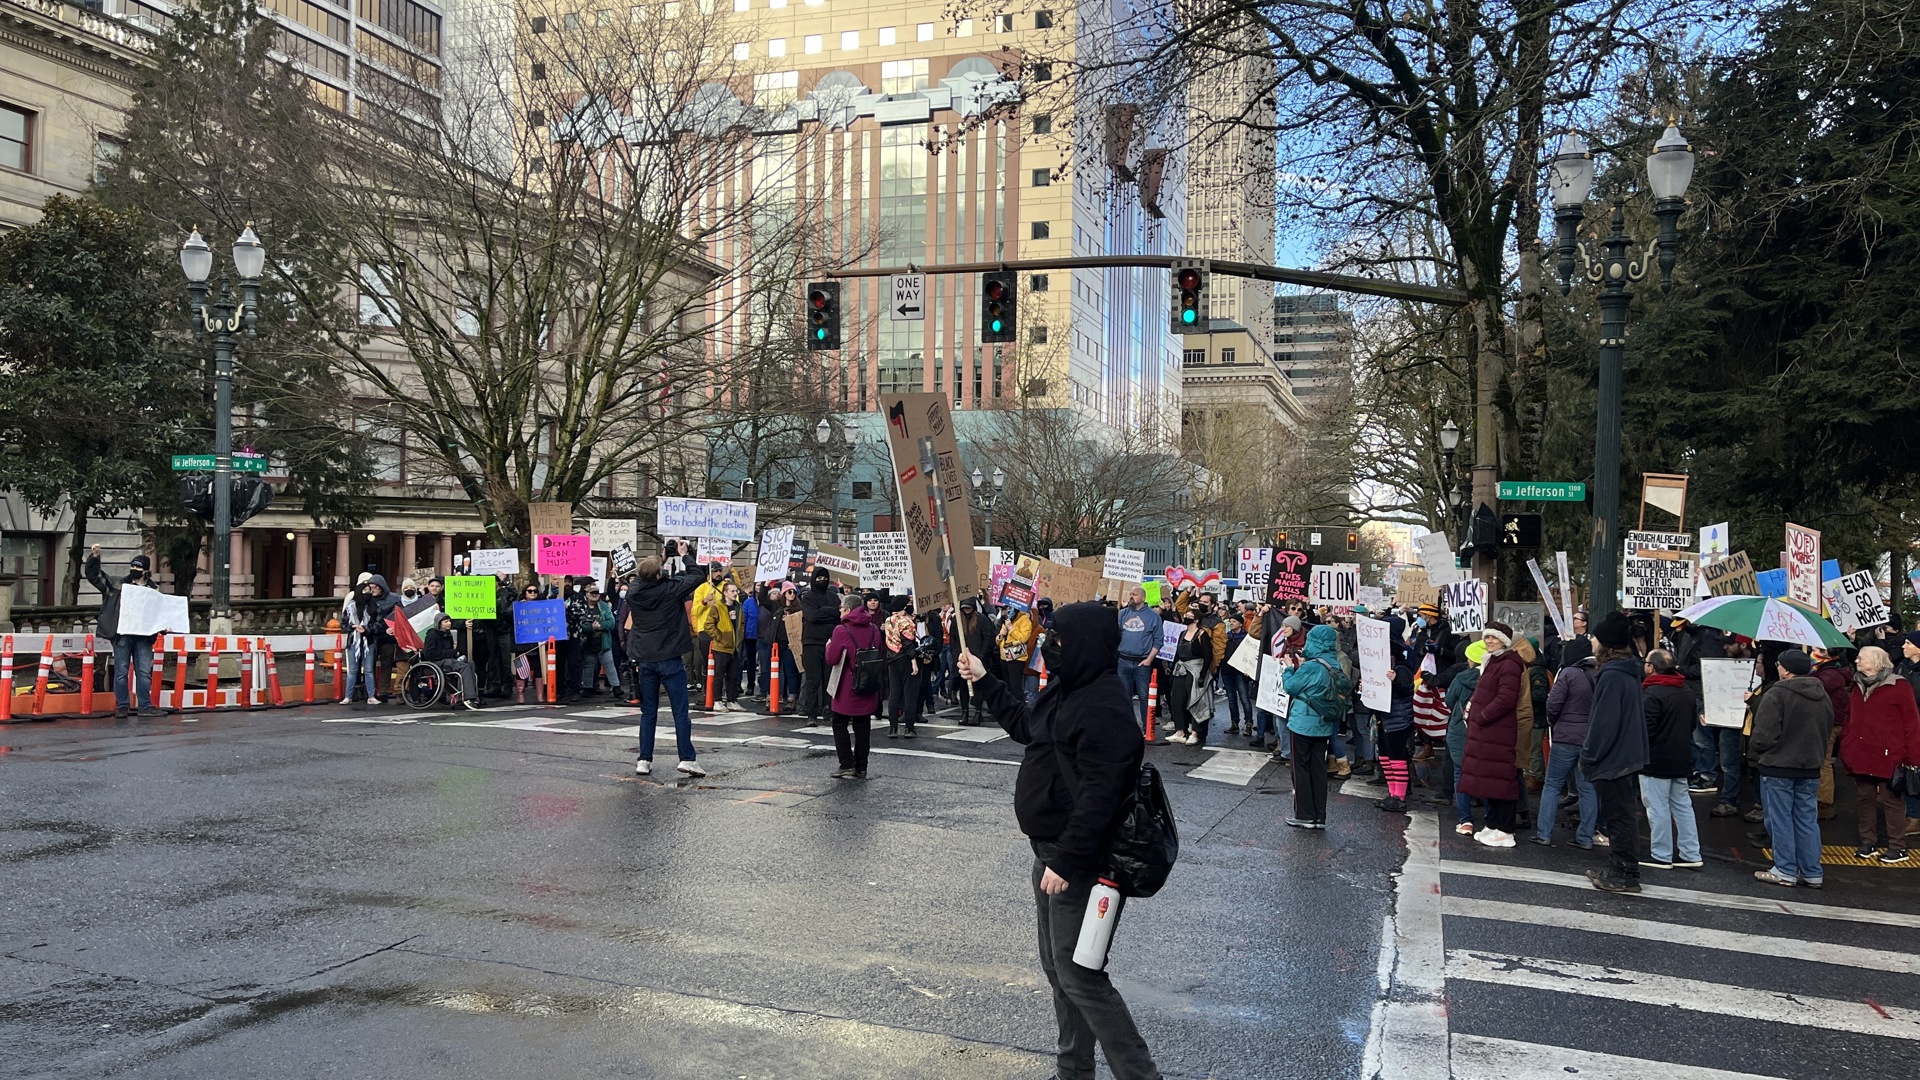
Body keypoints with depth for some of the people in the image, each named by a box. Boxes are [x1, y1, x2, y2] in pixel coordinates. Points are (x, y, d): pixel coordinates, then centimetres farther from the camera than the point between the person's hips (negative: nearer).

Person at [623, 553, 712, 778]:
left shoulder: (633, 593, -3)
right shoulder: (671, 589, -14)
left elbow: (639, 577, 22)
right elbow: (699, 575, -3)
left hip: (645, 660, 4)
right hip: (670, 659, -4)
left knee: (648, 712, 11)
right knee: (680, 712, 0)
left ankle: (644, 760, 11)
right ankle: (687, 758, -2)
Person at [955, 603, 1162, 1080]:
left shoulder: (1106, 709, -23)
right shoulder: (1066, 690, 8)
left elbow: (1098, 796, -27)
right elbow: (1024, 723, 29)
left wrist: (1065, 861, -27)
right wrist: (984, 681, 25)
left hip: (1077, 860, -11)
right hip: (1052, 850, 11)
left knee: (1078, 975, -5)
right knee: (1056, 966, 19)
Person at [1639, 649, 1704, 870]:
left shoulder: (1652, 693, -20)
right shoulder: (1687, 691, 9)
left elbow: (1645, 729, -22)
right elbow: (1693, 723, 18)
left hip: (1656, 760, -9)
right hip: (1682, 758, 9)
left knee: (1658, 808, 0)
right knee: (1682, 805, 14)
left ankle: (1661, 856, 6)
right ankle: (1691, 854, 17)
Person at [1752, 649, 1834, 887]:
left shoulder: (1777, 694, -17)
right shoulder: (1823, 696, 8)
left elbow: (1764, 734, -19)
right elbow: (1828, 733, 16)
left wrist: (1756, 748, 0)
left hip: (1778, 767, -7)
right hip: (1810, 768, 7)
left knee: (1781, 819, 1)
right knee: (1807, 820, 11)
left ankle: (1785, 871, 5)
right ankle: (1812, 873, 14)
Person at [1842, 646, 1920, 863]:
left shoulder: (1897, 686, -5)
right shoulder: (1858, 687, 15)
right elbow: (1850, 720, 18)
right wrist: (1845, 749, 11)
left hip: (1888, 757, -6)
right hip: (1861, 757, 6)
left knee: (1891, 801, 0)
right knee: (1864, 800, 10)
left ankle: (1898, 847, 9)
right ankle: (1868, 842, 20)